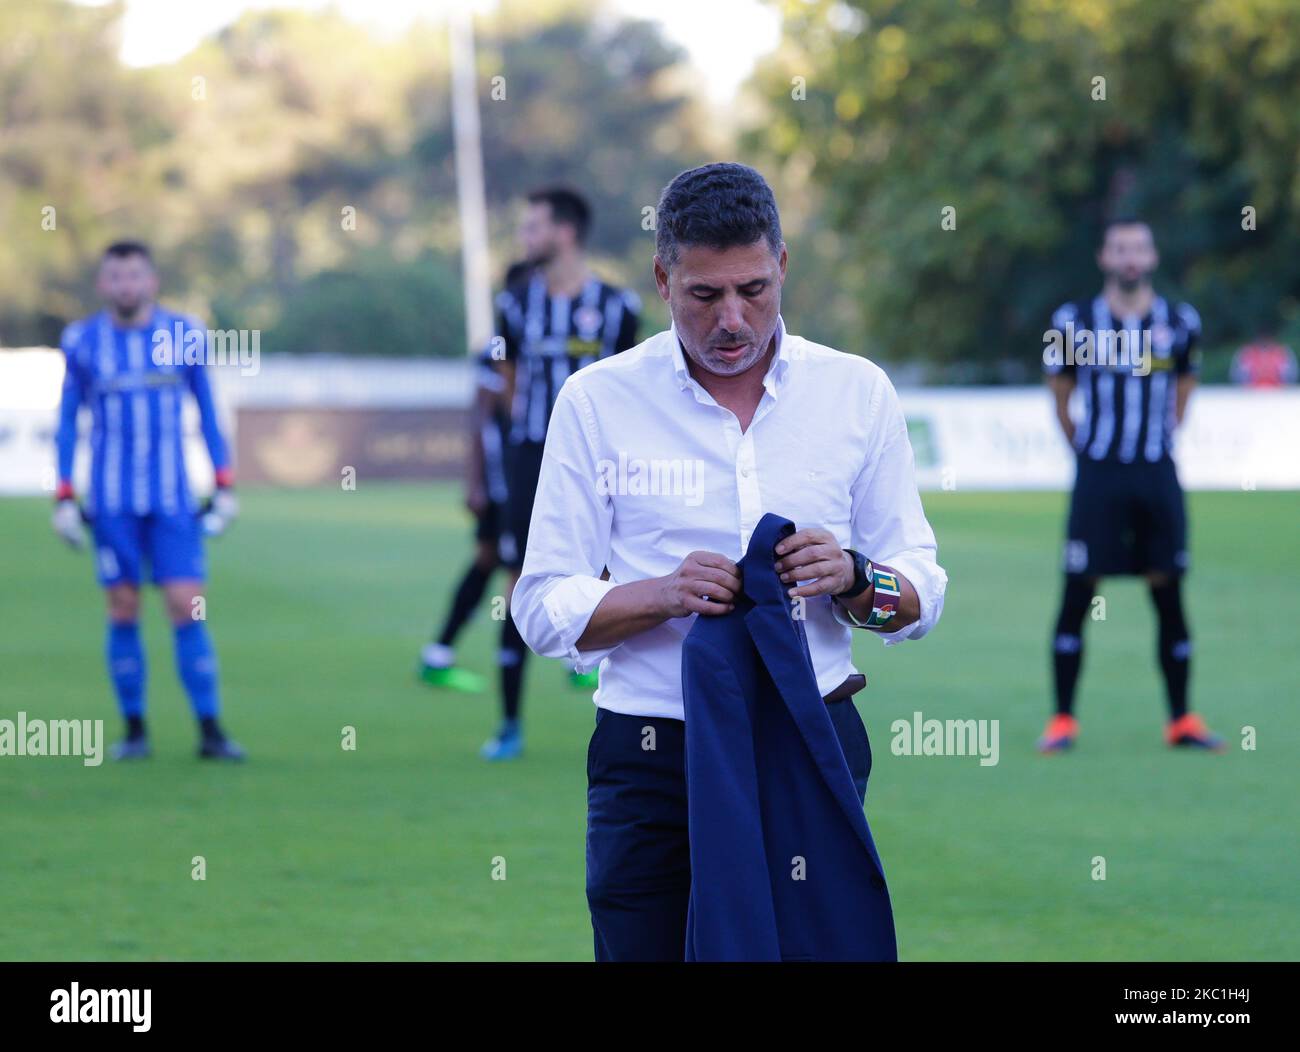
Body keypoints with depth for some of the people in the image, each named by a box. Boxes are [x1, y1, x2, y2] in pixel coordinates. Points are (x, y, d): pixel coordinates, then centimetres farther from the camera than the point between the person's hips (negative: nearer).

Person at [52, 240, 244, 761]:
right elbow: (67, 420, 7)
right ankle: (134, 731, 10)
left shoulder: (184, 336, 2)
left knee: (187, 609, -6)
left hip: (172, 500, 0)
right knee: (124, 611, 1)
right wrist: (64, 498, 2)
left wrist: (225, 486, 6)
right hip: (111, 501, 0)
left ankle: (210, 731, -3)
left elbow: (207, 411, 10)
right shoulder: (83, 342, 1)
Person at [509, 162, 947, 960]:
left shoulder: (859, 393, 7)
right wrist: (664, 595, -18)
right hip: (651, 764, -1)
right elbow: (545, 609, 0)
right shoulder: (598, 401, 2)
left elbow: (922, 595, 9)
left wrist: (853, 578, -13)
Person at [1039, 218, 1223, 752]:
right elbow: (1061, 400, 10)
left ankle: (1182, 719, 11)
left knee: (1169, 596, 4)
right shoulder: (1075, 322, -1)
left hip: (1157, 474, 2)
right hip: (1098, 476, -2)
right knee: (1077, 596, -3)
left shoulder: (1179, 323, 5)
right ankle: (1063, 719, 4)